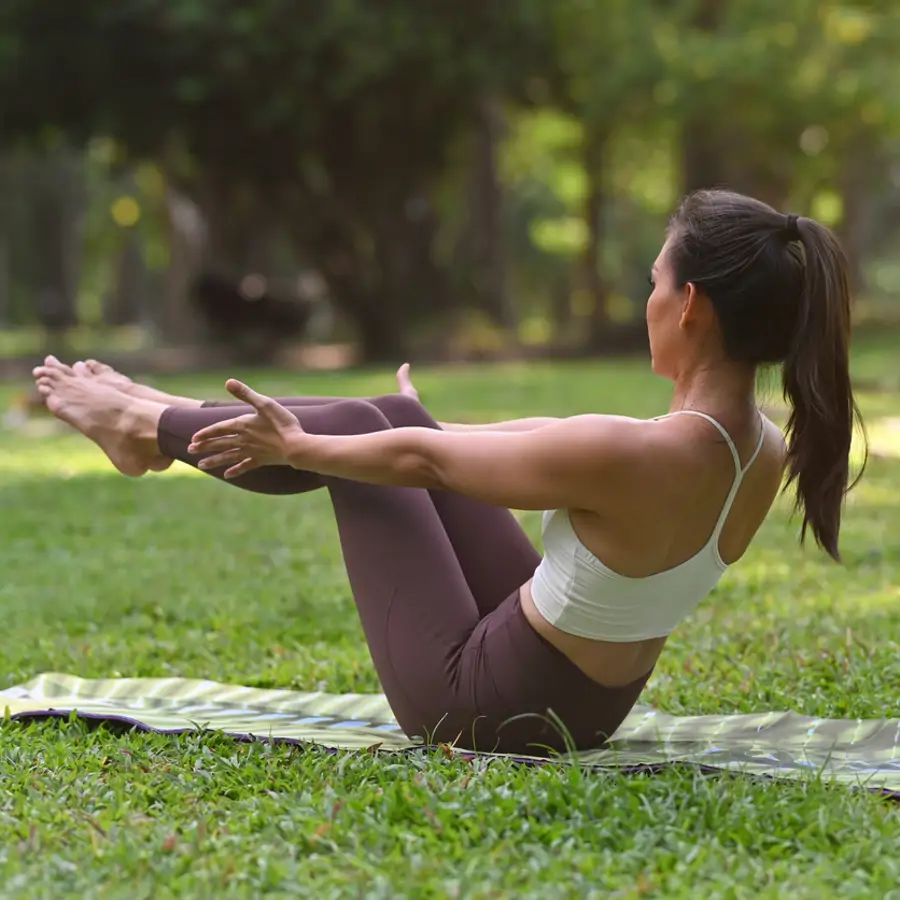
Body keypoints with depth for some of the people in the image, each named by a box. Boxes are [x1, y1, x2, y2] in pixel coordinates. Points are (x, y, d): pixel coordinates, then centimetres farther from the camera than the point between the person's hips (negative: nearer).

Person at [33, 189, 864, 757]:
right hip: (590, 707, 7)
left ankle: (150, 427, 31)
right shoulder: (770, 455, -8)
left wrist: (295, 448, 2)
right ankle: (169, 421, 37)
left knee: (368, 432, 7)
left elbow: (423, 462, -18)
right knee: (390, 418, 14)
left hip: (478, 702, -7)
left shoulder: (631, 457, -33)